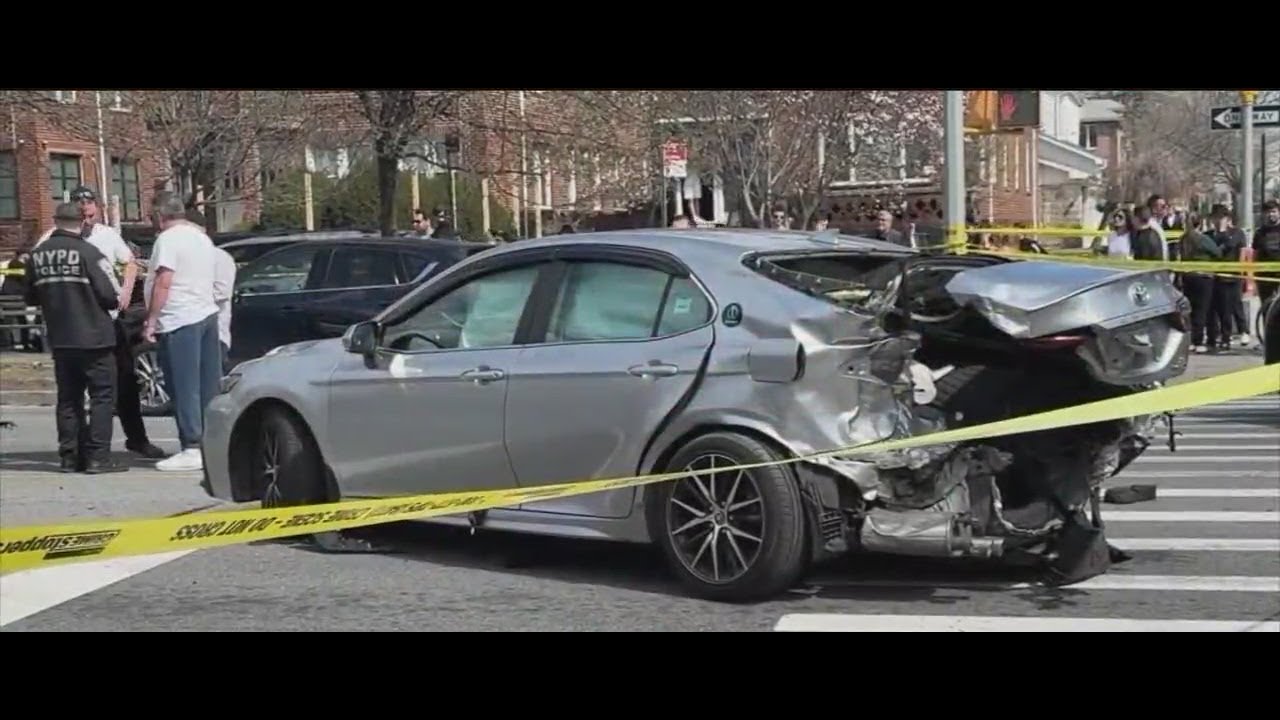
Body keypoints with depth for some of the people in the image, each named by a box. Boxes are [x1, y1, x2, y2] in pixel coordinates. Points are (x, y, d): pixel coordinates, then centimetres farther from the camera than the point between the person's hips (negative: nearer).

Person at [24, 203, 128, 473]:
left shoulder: (37, 255, 4)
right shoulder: (88, 252, -13)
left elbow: (31, 298, 12)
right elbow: (111, 296, -14)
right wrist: (116, 301, 7)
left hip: (59, 339, 6)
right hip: (93, 337, -5)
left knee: (68, 398, 13)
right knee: (102, 395, 0)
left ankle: (70, 456, 15)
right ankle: (98, 457, -6)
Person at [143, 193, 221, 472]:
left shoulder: (168, 239, -11)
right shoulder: (201, 236, 17)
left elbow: (163, 283, -18)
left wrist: (151, 320, -14)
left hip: (180, 321, -9)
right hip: (207, 314, 9)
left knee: (184, 388, -7)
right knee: (208, 386, 9)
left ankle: (193, 448, -9)